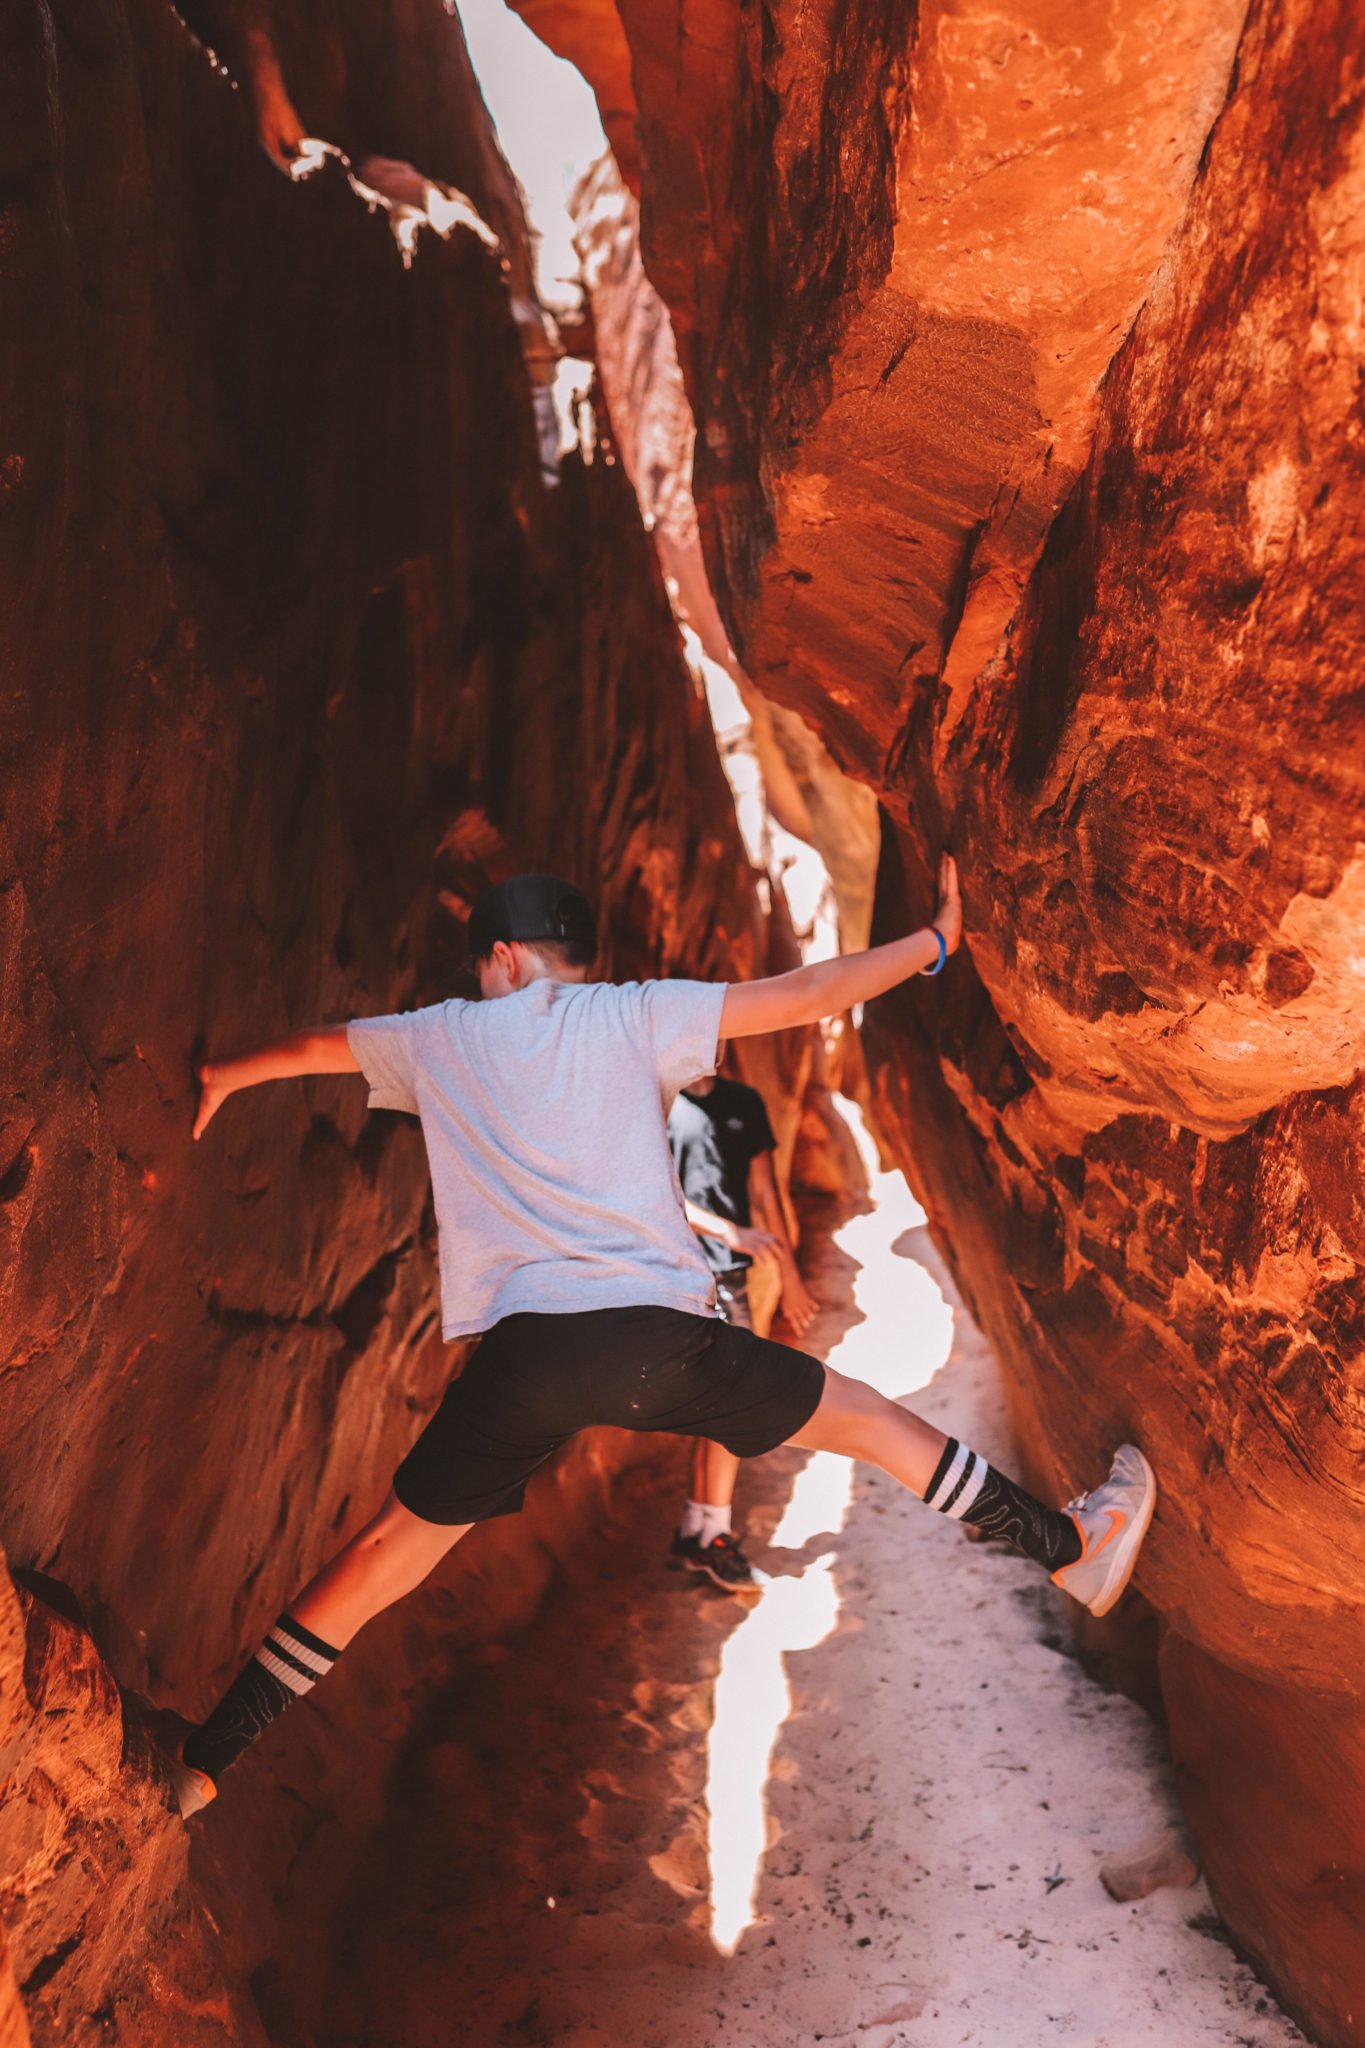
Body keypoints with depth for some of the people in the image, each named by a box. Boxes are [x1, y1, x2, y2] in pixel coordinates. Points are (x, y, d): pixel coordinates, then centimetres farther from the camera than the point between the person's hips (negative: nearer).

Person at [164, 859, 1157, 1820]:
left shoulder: (442, 1037, 15)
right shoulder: (635, 1016, 9)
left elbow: (312, 1045, 32)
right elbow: (806, 994, 8)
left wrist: (224, 1075, 53)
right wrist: (937, 939, 21)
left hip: (525, 1356, 1)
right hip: (659, 1339, -1)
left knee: (388, 1551, 15)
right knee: (867, 1418, 17)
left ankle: (204, 1762, 22)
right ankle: (1071, 1548, 27)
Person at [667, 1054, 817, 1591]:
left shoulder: (744, 1102, 11)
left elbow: (764, 1189, 14)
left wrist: (789, 1275, 13)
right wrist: (731, 1232, -23)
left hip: (732, 1271, 6)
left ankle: (693, 1534, 19)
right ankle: (715, 1536, -1)